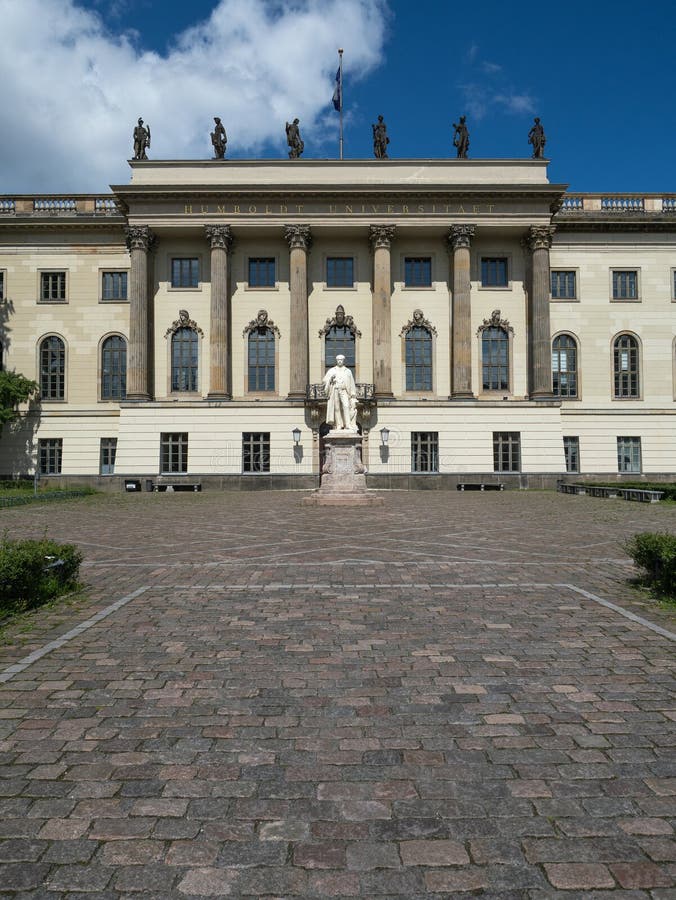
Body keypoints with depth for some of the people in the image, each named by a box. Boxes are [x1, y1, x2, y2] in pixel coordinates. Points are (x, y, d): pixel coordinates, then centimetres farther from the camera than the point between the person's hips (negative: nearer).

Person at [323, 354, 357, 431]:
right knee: (337, 408, -4)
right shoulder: (331, 370, 13)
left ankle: (348, 425, -24)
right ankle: (338, 426, -2)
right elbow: (325, 380, 7)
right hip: (335, 391, 1)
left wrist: (353, 395, 7)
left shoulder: (348, 371, 14)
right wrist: (331, 378, -14)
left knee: (346, 406, -18)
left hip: (344, 391, -1)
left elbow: (352, 384, 14)